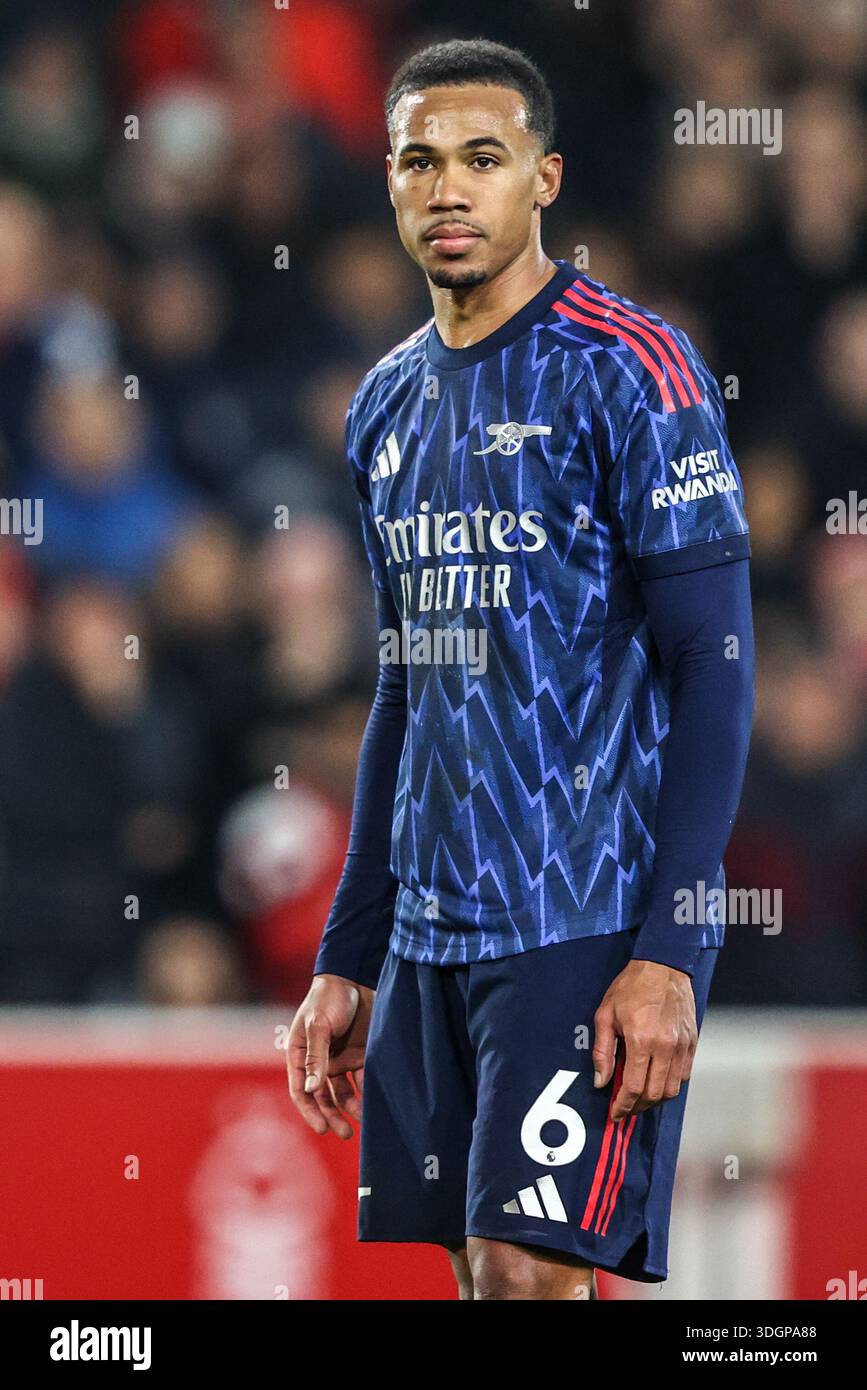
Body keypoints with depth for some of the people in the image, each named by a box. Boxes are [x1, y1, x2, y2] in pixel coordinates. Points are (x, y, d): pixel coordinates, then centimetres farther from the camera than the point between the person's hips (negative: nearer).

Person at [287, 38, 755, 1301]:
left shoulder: (628, 369, -7)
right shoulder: (388, 404, 15)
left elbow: (715, 667, -11)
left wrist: (671, 951, -18)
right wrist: (346, 959, 18)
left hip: (589, 925, -7)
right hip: (430, 931, 7)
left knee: (527, 1266, -13)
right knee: (479, 1269, 7)